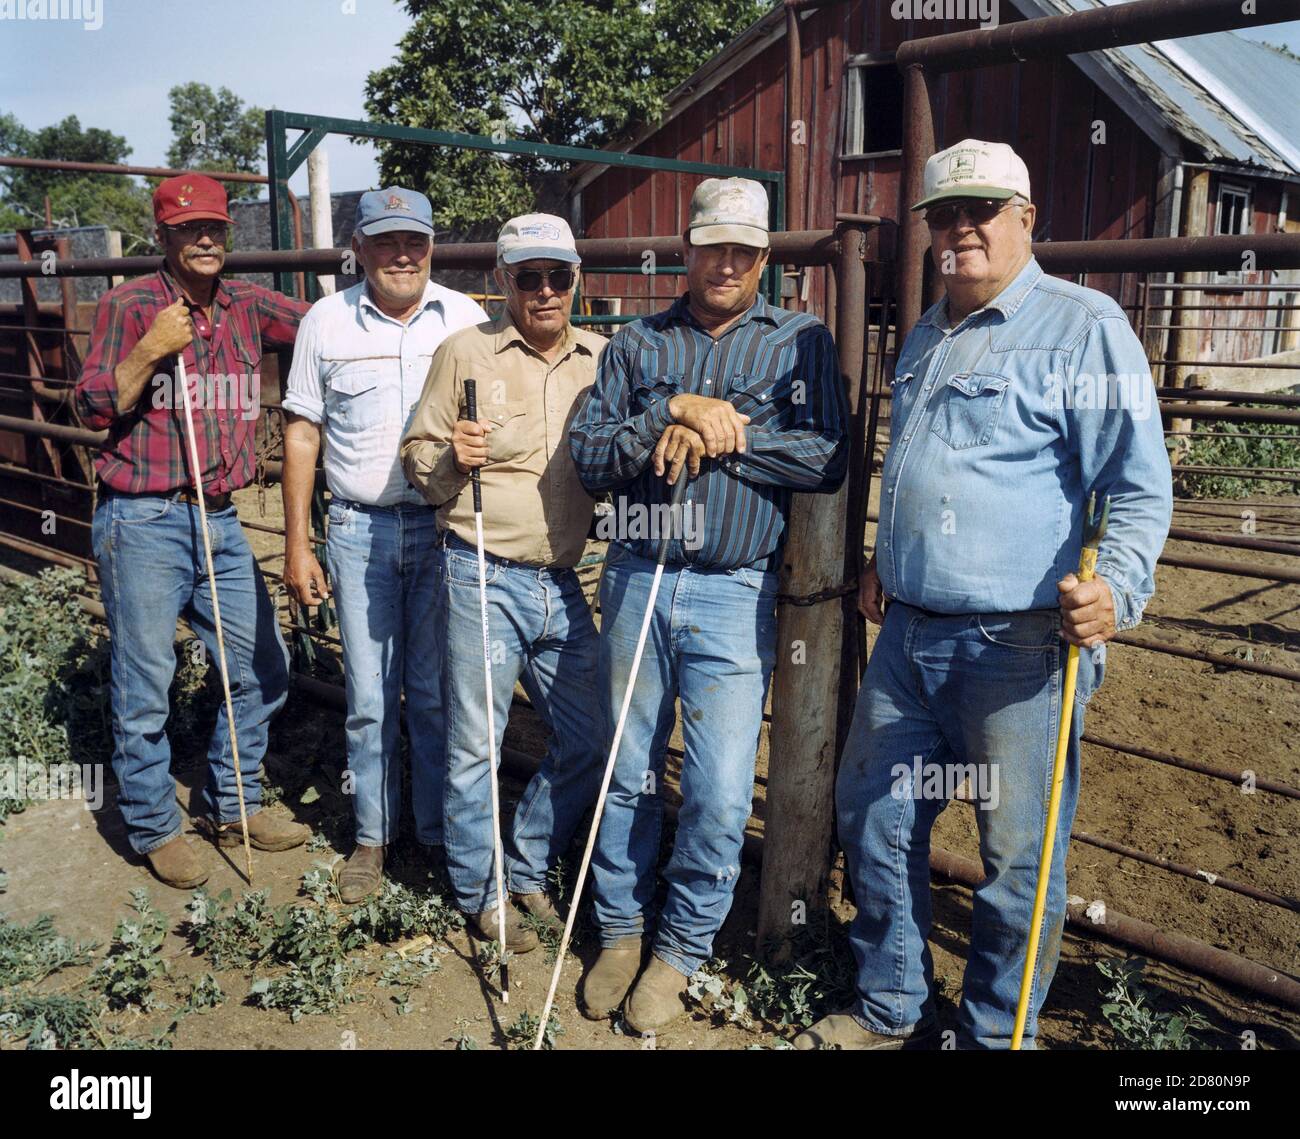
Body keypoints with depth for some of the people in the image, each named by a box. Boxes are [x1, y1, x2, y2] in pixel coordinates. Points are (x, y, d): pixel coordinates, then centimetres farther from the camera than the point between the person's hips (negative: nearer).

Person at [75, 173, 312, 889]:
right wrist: (150, 350, -17)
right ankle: (154, 828, 22)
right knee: (144, 688, 3)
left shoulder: (248, 306, 9)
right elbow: (92, 408, -6)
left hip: (219, 521, 5)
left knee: (263, 669, 10)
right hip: (142, 524, -5)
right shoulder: (128, 306, -3)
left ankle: (231, 806, 29)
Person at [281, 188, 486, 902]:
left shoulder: (465, 319, 2)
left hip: (444, 527, 0)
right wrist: (296, 545, 4)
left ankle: (440, 833, 24)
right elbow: (302, 434, 6)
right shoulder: (326, 322, 3)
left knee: (437, 694, 7)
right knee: (369, 697, 8)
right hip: (358, 529, 1)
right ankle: (372, 835, 25)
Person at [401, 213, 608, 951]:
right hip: (484, 579, -4)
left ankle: (528, 870, 33)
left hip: (564, 584, 4)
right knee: (475, 745, 5)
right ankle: (481, 894, 26)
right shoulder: (466, 352, -1)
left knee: (590, 741, 11)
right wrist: (449, 459, -18)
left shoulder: (603, 358, 8)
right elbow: (418, 458, 2)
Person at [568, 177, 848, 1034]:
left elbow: (829, 460, -7)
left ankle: (682, 948, 22)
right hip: (637, 580, 2)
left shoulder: (802, 343, 5)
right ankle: (622, 929, 32)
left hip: (735, 594, -2)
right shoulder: (635, 346, 10)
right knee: (630, 775, 13)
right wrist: (674, 417, -13)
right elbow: (589, 455, 0)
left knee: (720, 795, 0)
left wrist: (724, 435, -12)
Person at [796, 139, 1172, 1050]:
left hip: (1021, 650, -7)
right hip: (910, 635, 8)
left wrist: (1117, 589, -26)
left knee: (1018, 857, 6)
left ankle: (996, 1033, 28)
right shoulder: (925, 340, 17)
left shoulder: (1084, 326, -7)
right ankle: (891, 1009, 35)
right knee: (874, 817, 15)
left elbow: (1140, 488, -12)